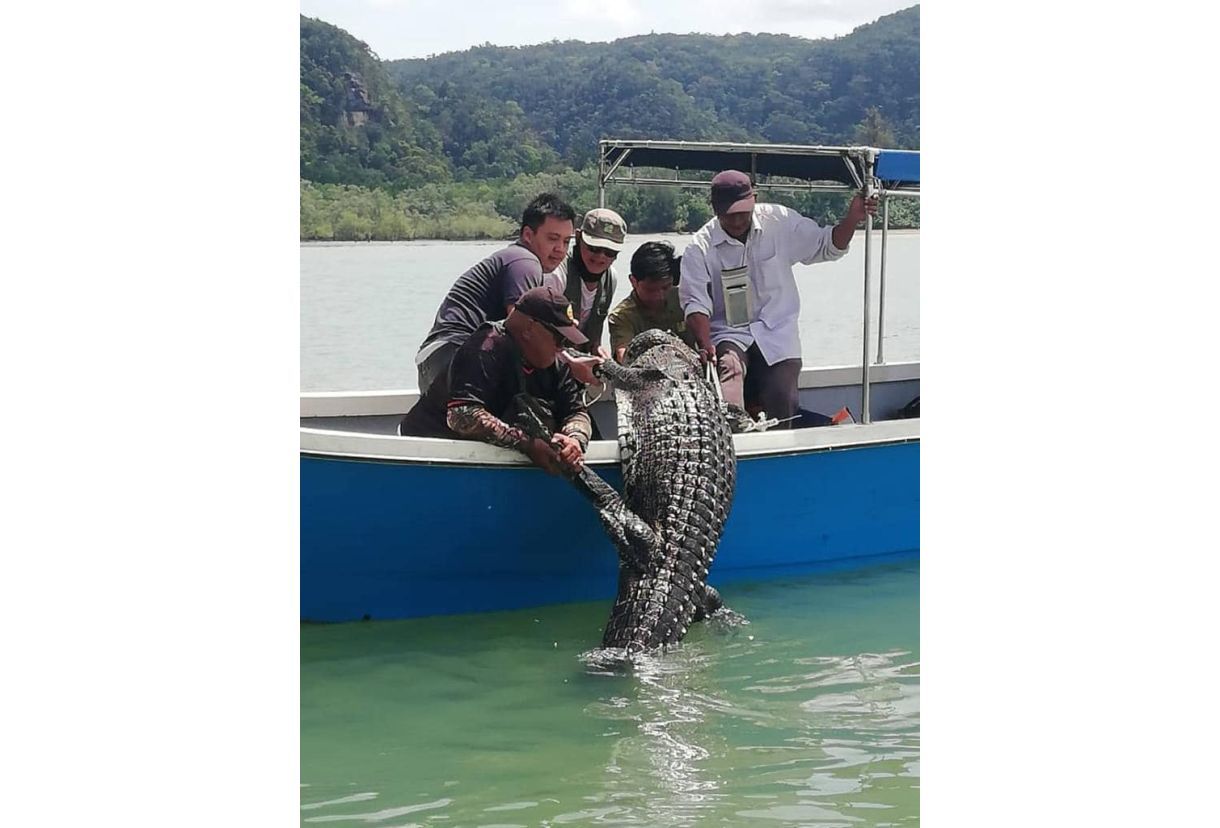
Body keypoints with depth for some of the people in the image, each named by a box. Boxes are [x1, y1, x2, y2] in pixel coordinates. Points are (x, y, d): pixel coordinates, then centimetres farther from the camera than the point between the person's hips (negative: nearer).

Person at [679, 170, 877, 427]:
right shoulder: (700, 249, -1)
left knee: (781, 401, -21)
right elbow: (695, 303, -6)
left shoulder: (780, 221, 4)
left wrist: (852, 219, -7)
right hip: (729, 336, -1)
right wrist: (705, 346, -22)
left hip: (778, 335, 1)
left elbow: (826, 246, 12)